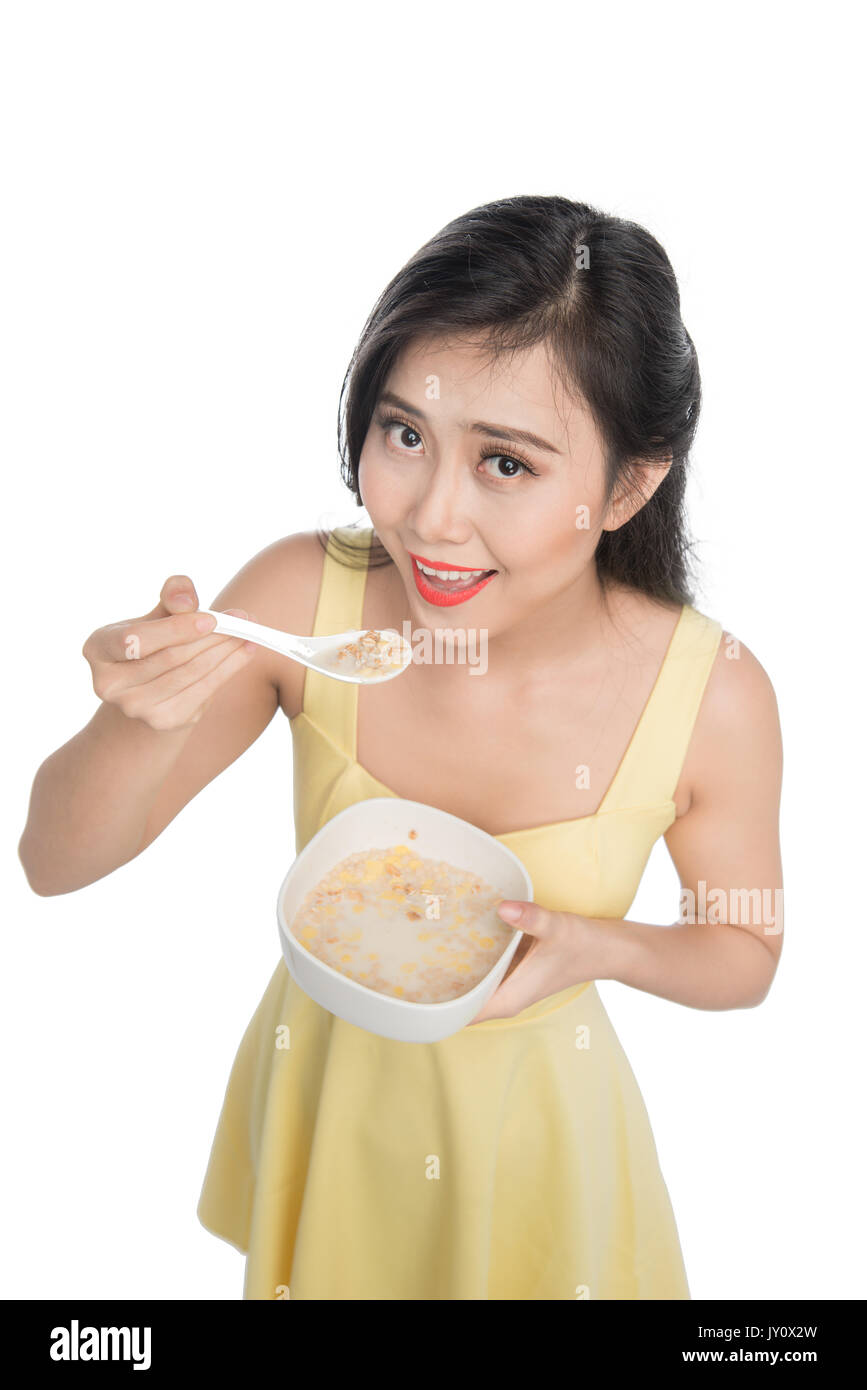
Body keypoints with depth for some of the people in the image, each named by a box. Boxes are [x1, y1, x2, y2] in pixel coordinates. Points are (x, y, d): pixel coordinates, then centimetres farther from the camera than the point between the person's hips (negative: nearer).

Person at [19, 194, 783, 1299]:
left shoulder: (714, 698, -26)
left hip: (532, 1115, -1)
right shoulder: (303, 598, -25)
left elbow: (746, 953, -7)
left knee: (511, 1264, 26)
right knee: (319, 1265, 29)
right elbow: (53, 863, -18)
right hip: (323, 1091, 2)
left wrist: (600, 947, -28)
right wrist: (142, 721, -39)